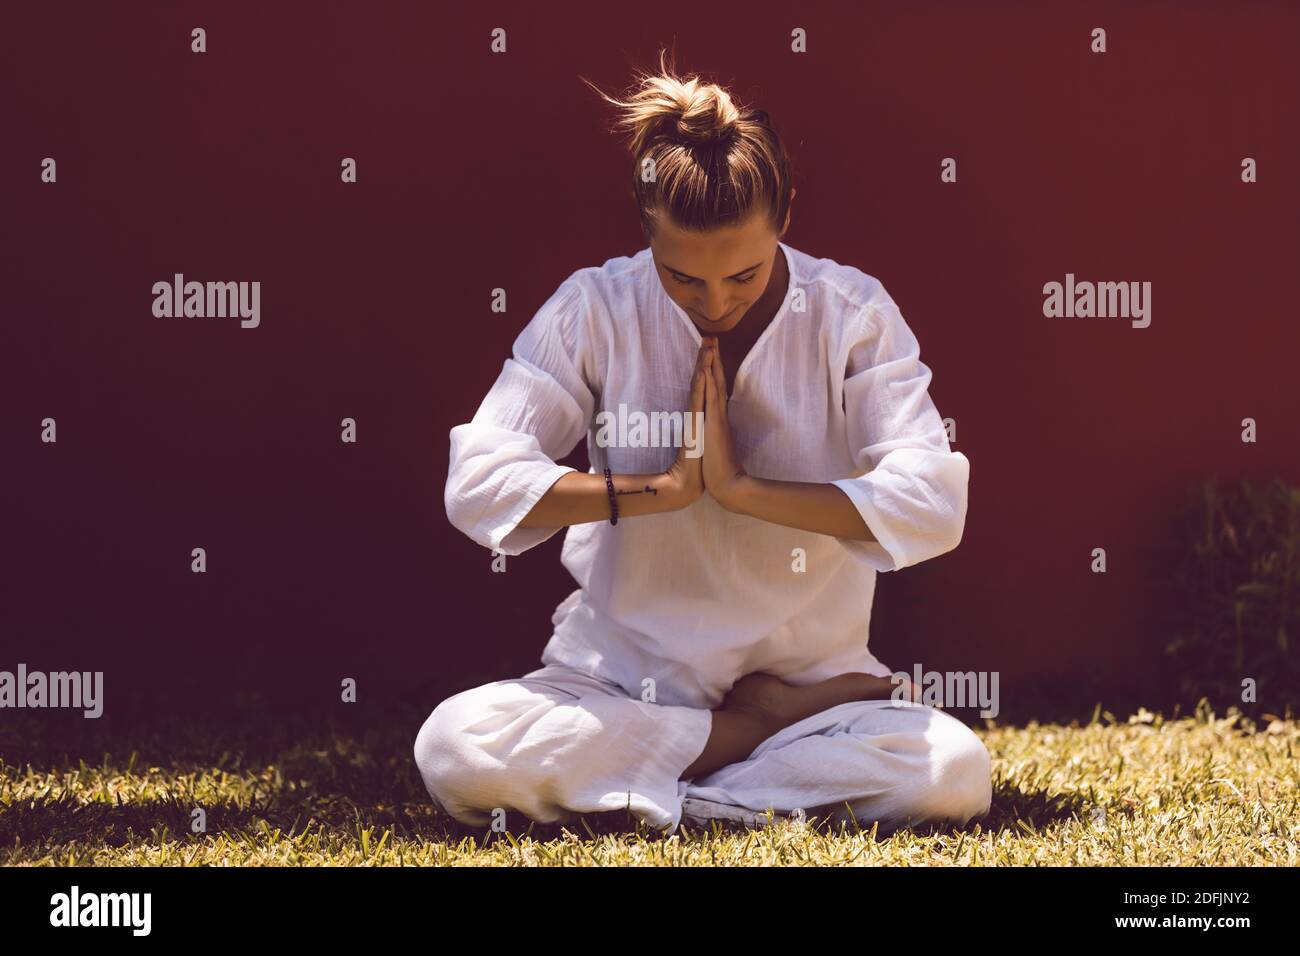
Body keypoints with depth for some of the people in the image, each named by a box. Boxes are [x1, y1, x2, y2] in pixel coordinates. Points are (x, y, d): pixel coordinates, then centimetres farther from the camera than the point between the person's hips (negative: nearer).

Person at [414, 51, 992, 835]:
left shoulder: (852, 315, -5)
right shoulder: (596, 311, -4)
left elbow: (932, 505, -16)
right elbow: (477, 484, -11)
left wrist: (741, 486, -21)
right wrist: (664, 488, -17)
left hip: (809, 673, 0)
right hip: (625, 678, 1)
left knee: (956, 775, -30)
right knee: (455, 750, -29)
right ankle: (769, 737, -12)